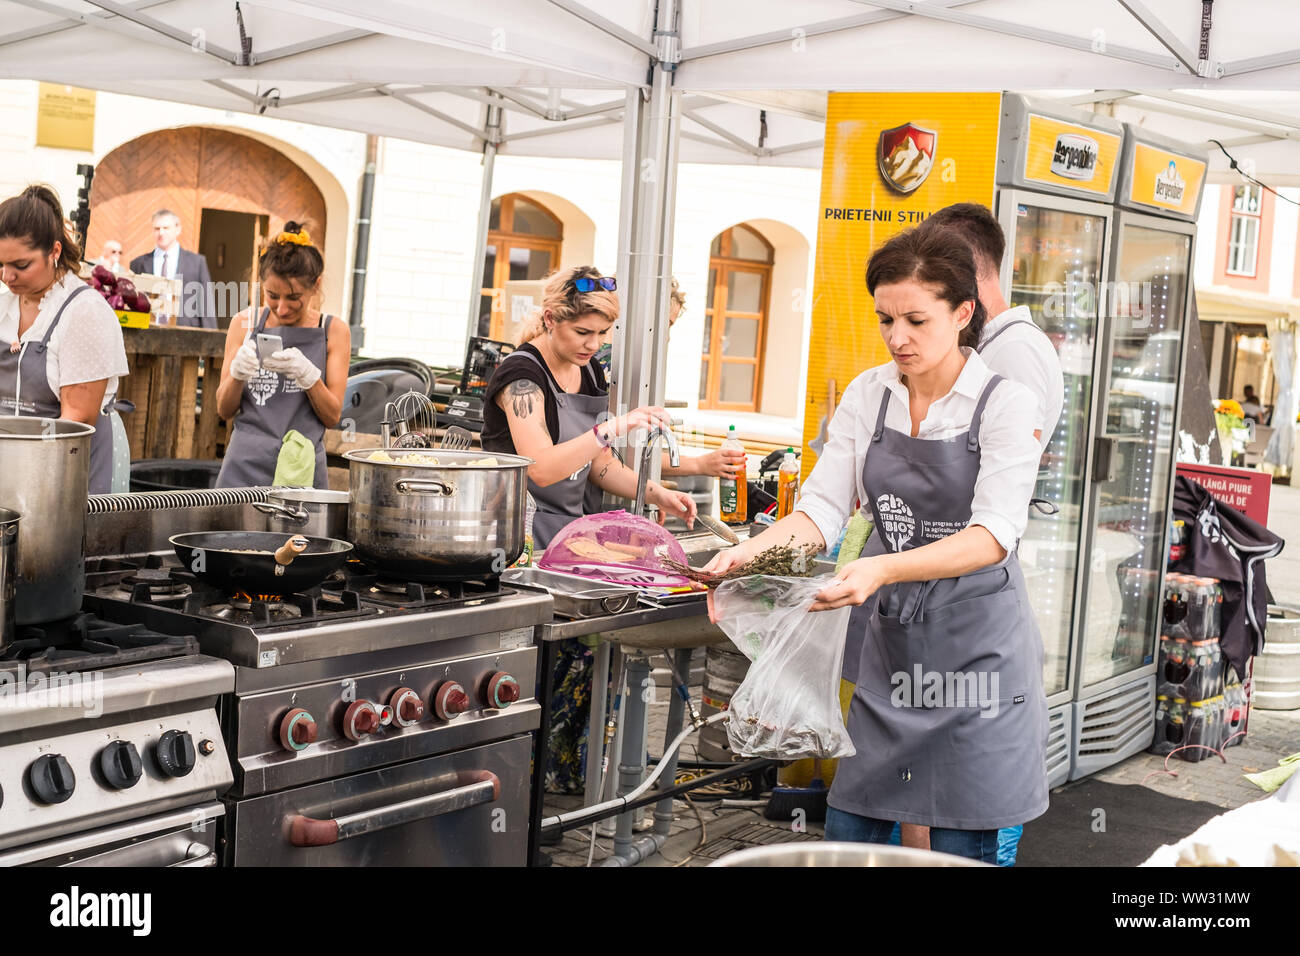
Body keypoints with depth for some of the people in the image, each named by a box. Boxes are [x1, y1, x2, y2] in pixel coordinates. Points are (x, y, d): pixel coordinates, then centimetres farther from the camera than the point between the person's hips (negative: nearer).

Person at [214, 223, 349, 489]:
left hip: (303, 469, -1)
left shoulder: (333, 331, 2)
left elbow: (333, 416, 0)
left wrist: (307, 374, -16)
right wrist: (236, 374, -12)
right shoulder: (244, 324, 6)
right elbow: (224, 410, 7)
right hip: (244, 468, 1)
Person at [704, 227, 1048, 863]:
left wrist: (886, 568, -36)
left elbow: (994, 534, -21)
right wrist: (754, 550, -22)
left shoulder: (1004, 402, -11)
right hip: (892, 638, 4)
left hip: (976, 644, -4)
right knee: (848, 833, 9)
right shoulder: (867, 396, 3)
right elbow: (823, 506, -2)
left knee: (963, 849, 3)